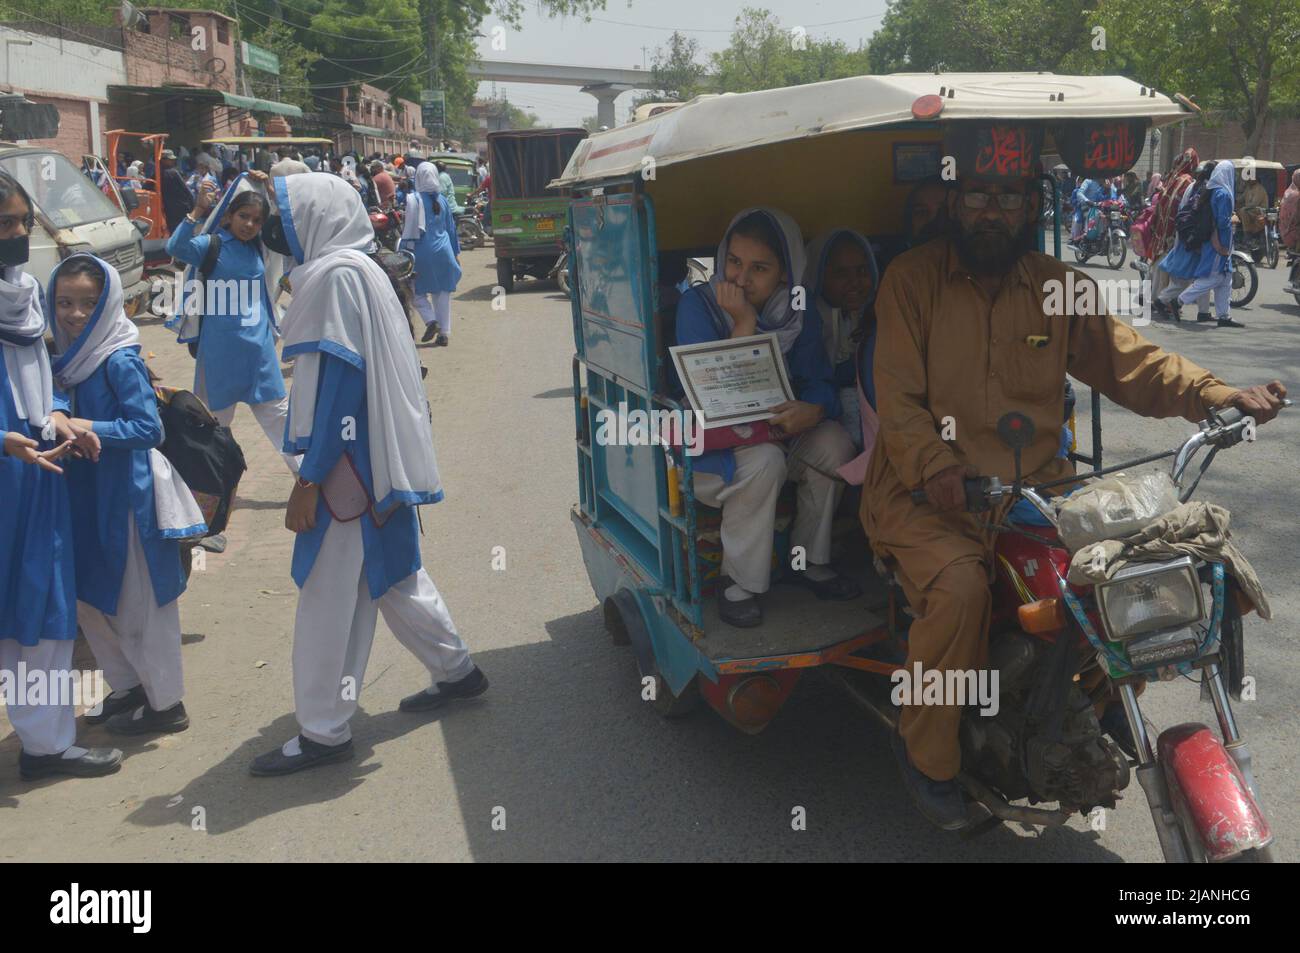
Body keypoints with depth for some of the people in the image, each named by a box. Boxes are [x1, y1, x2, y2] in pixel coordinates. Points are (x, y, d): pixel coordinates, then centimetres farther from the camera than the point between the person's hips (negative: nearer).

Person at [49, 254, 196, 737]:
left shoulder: (119, 361, -17)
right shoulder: (69, 357, 5)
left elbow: (149, 428, -21)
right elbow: (68, 413, 14)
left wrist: (90, 428, -30)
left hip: (127, 496, -8)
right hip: (87, 496, 8)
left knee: (140, 606, 5)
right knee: (89, 600, 18)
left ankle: (165, 705, 21)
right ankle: (128, 687, 37)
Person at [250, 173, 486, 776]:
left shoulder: (336, 274, -15)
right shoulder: (359, 268, 14)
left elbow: (337, 382, -21)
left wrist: (308, 480, -19)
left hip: (349, 463, -10)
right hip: (380, 458, 10)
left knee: (329, 592, -2)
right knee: (392, 573, 21)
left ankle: (323, 731, 8)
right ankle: (456, 670, 34)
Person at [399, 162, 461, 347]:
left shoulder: (414, 199, -10)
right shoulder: (442, 200, 6)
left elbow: (410, 229, -11)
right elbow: (451, 228, 13)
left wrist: (404, 253, -6)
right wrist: (456, 252, 22)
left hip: (422, 252, -4)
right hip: (443, 251, 4)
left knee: (418, 290, 10)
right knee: (442, 293, 9)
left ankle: (431, 320, -10)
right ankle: (444, 333, 8)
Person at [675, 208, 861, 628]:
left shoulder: (800, 314, -2)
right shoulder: (697, 305, -16)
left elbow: (821, 383, -5)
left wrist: (812, 410, -30)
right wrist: (743, 324, -30)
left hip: (774, 433, 5)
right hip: (706, 446, -5)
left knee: (834, 443, -22)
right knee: (764, 459, -35)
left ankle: (807, 560, -1)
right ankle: (738, 584, -17)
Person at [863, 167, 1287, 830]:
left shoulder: (1058, 288, 10)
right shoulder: (912, 278, -1)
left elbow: (1127, 359, 6)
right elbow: (897, 394, -9)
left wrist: (1220, 396, -11)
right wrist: (935, 470, -26)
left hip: (1038, 486, 5)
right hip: (929, 493, -4)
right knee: (960, 589, -31)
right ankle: (928, 756, -6)